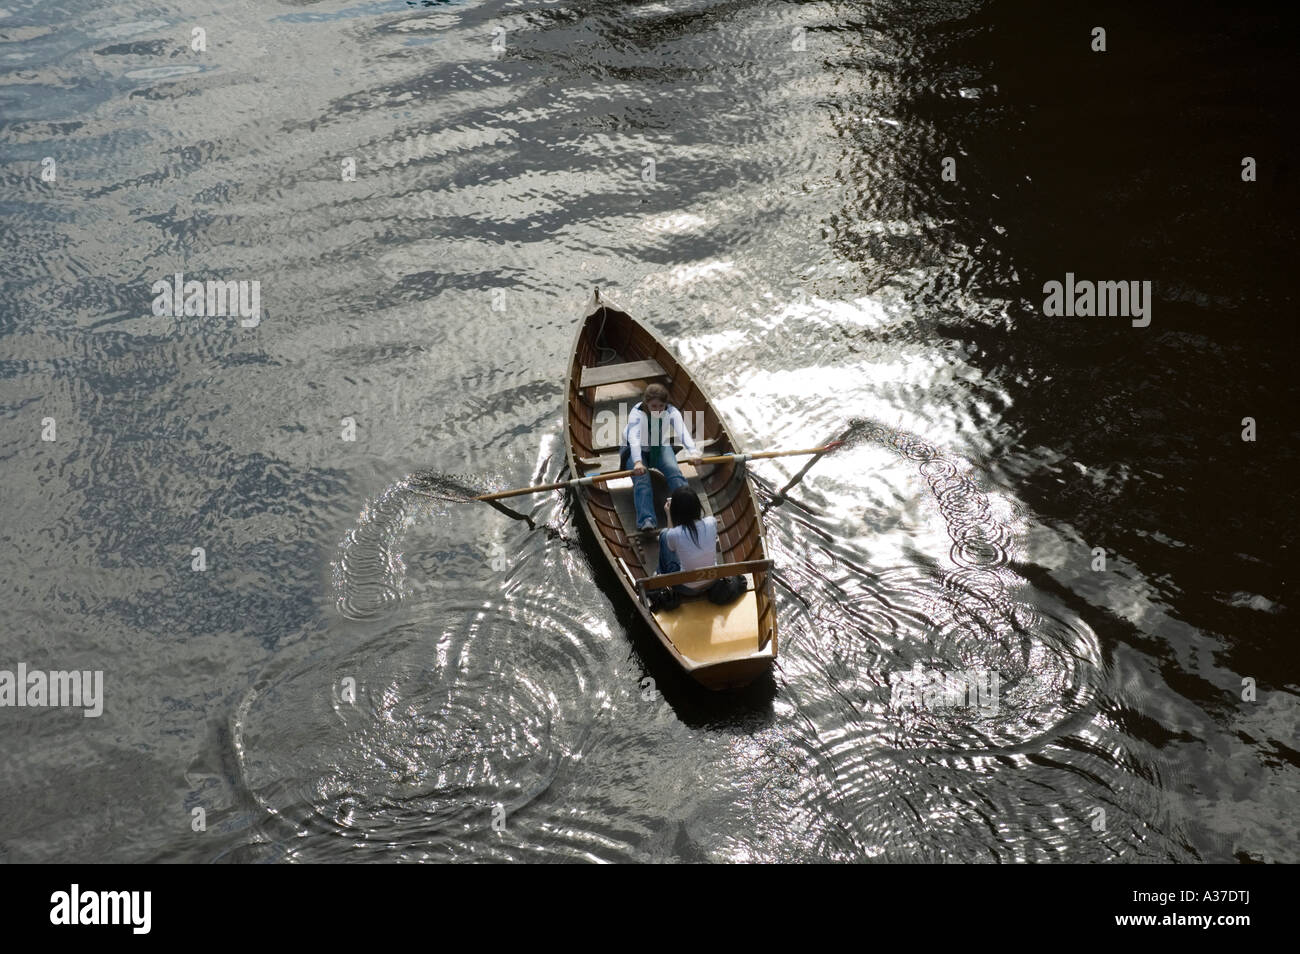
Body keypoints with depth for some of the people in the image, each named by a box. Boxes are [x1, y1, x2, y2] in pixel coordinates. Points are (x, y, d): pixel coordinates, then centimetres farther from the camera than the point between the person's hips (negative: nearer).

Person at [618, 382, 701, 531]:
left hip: (660, 447, 3)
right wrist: (637, 462, -60)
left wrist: (693, 452, -56)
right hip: (634, 451, -3)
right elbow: (634, 438, -43)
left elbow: (683, 432, -37)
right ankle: (646, 521, -39)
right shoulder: (637, 414, -28)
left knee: (674, 470, -24)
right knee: (642, 480, -27)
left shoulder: (671, 412, -21)